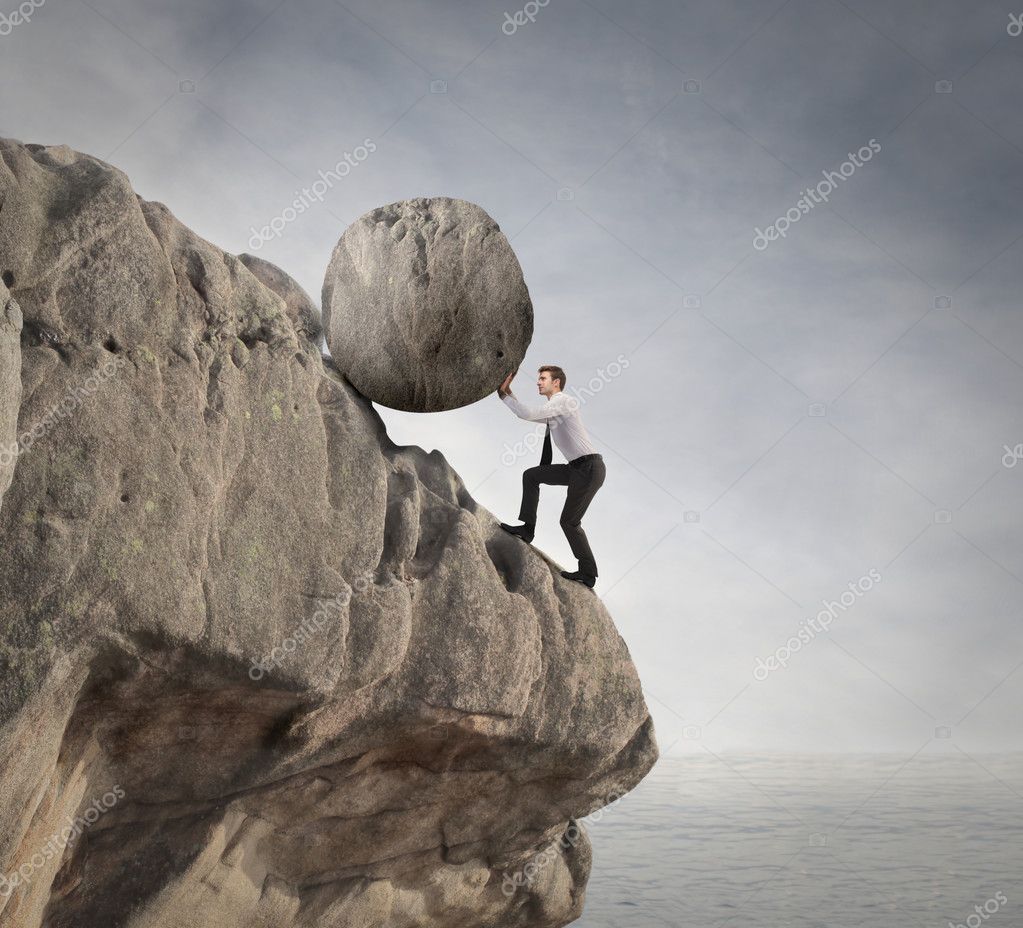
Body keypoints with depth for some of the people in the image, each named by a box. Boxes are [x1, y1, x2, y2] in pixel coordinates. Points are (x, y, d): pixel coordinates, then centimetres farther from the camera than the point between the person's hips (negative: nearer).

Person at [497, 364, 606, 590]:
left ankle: (587, 573, 9)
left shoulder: (562, 402, -12)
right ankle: (527, 528, 8)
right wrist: (509, 392, 14)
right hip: (577, 468, 9)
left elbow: (528, 414, -22)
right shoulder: (552, 410, 18)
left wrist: (503, 394, -12)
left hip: (589, 468, -9)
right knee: (531, 475, 7)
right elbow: (527, 414, 25)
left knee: (569, 521, -1)